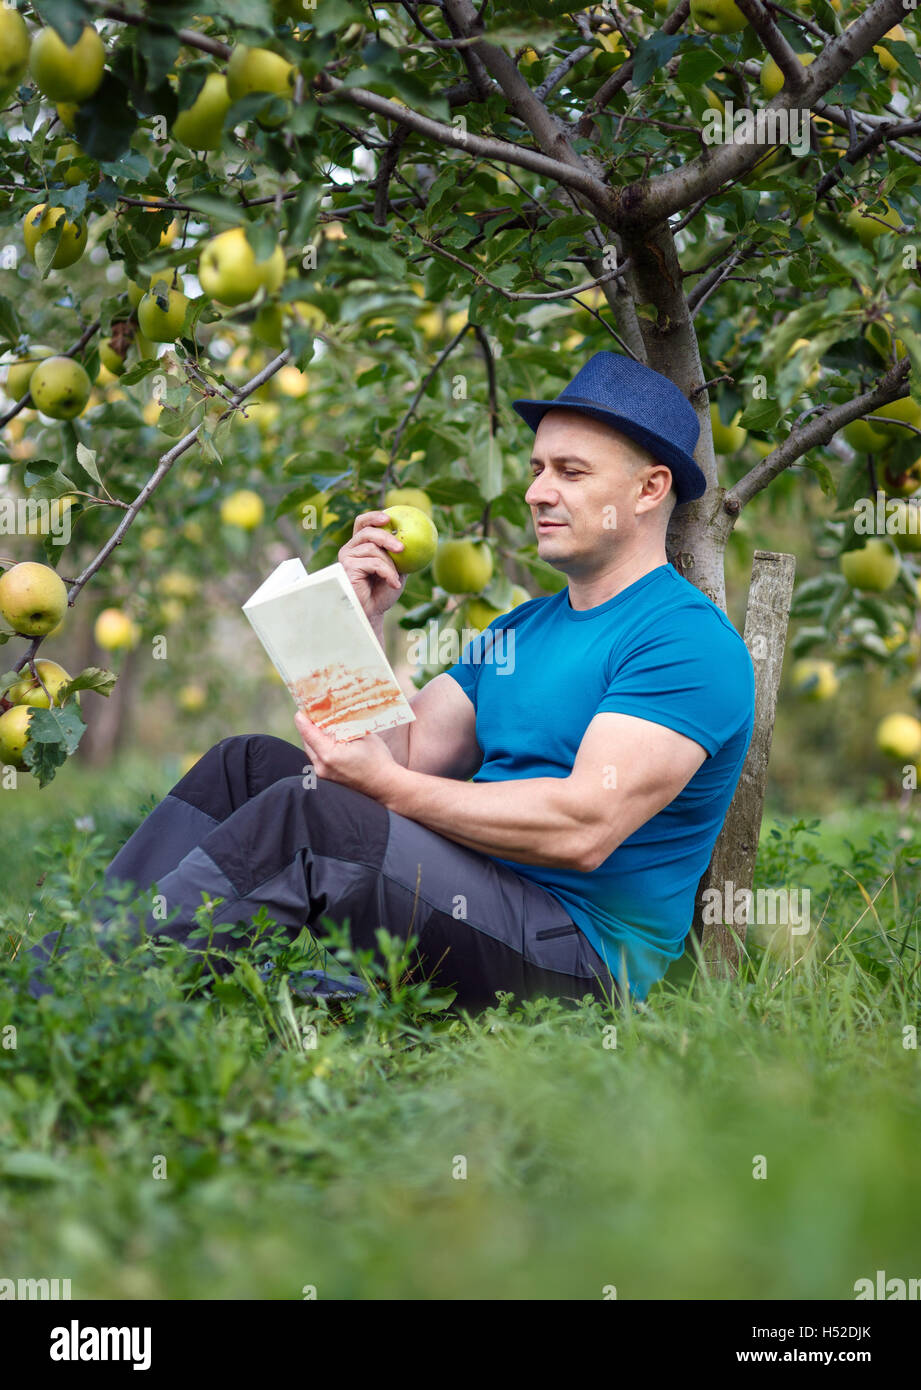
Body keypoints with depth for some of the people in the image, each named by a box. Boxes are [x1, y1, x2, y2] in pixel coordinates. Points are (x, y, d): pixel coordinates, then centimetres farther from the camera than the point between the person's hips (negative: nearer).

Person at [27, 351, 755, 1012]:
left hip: (580, 951, -8)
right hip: (477, 907, 9)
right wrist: (363, 625, 2)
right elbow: (403, 753, 13)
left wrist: (389, 787, -19)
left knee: (306, 810, -27)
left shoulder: (689, 641, -8)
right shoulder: (520, 630, 21)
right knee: (247, 763, -1)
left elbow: (585, 829, -20)